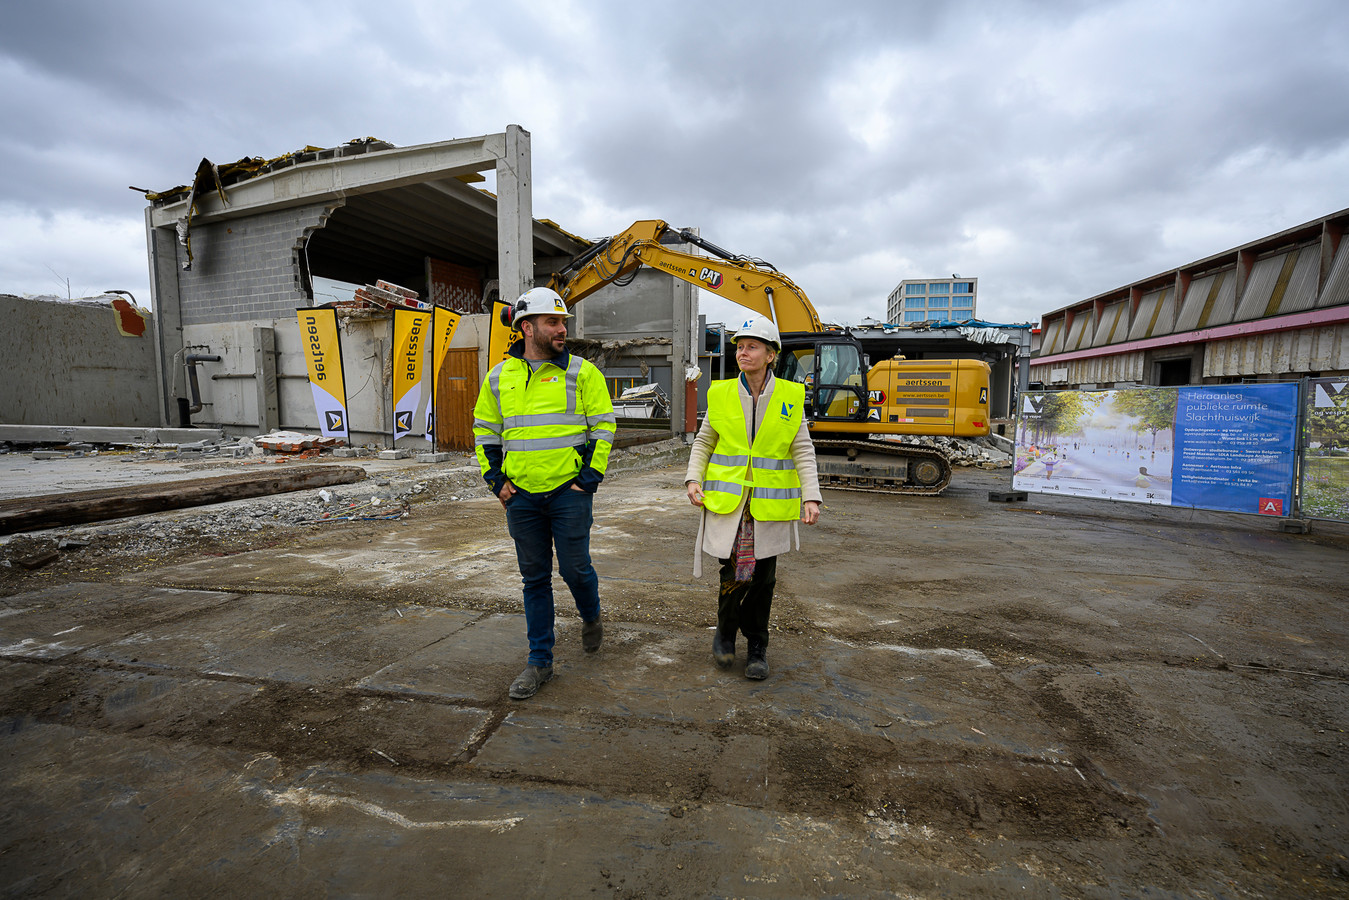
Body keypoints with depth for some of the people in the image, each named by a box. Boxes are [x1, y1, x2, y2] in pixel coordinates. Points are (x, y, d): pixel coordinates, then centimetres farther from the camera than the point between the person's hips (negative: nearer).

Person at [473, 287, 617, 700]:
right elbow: (484, 429, 16)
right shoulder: (499, 377, 8)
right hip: (521, 496, 3)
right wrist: (495, 478, 6)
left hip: (569, 492, -3)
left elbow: (604, 424, -1)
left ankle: (591, 618, 37)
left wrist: (590, 474, -8)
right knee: (534, 578, 10)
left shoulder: (582, 372, -1)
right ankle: (539, 661, 23)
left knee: (575, 568, 3)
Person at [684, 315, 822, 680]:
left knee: (763, 578, 8)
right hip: (727, 500, 0)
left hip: (770, 504, 0)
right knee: (735, 575, -2)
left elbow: (803, 451, 1)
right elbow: (703, 442, 10)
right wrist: (693, 478, -4)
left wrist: (811, 496, -8)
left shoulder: (790, 396, 0)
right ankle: (725, 631, 28)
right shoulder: (721, 393, 2)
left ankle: (757, 648, 29)